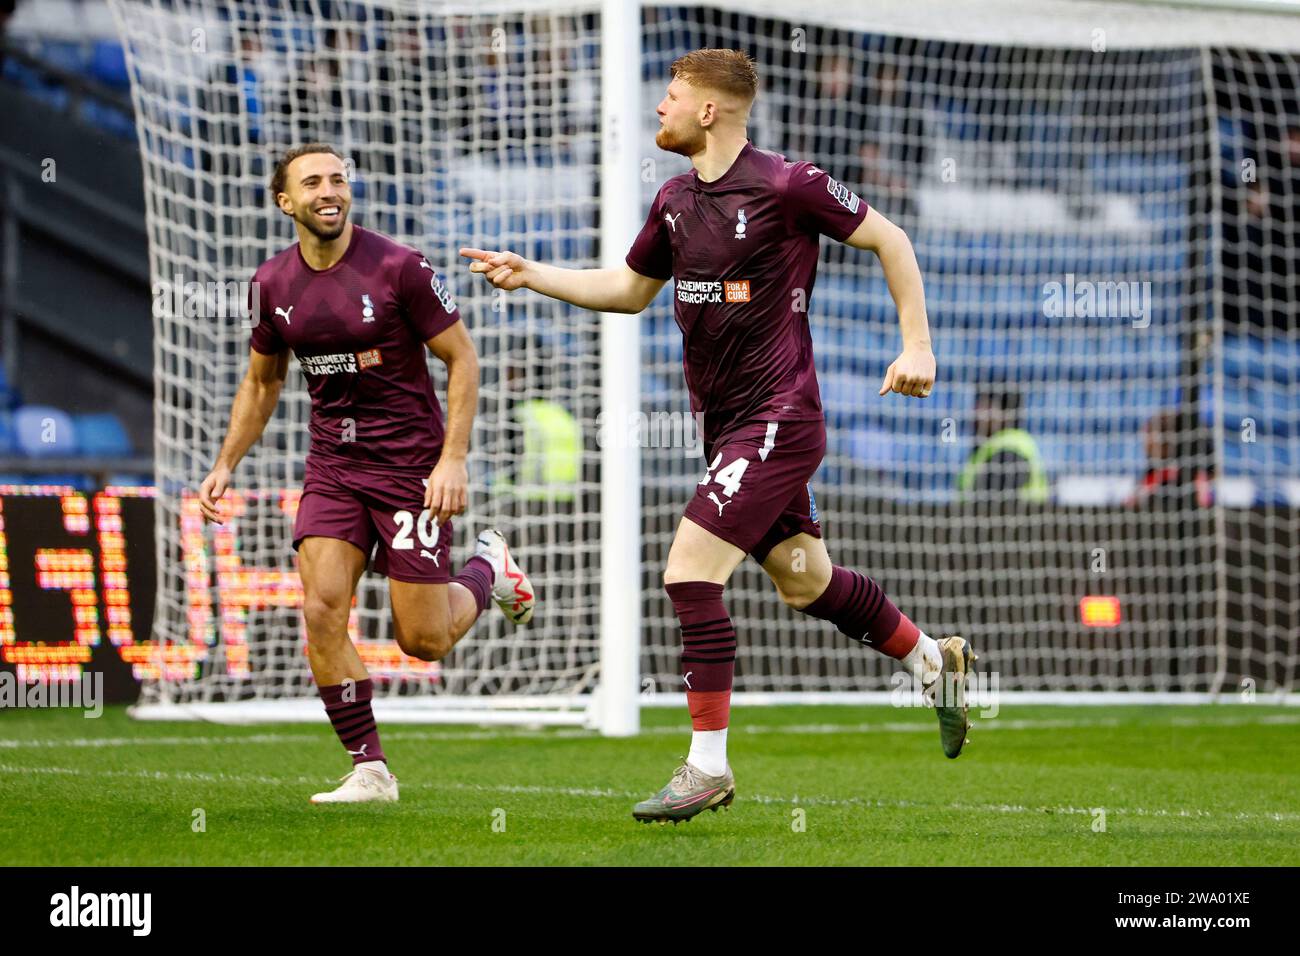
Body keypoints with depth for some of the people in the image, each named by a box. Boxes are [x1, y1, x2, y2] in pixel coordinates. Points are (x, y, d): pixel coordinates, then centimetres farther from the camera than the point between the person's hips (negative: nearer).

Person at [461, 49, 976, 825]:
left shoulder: (785, 185, -14)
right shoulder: (675, 201, 9)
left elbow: (889, 240, -5)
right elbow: (630, 289, 23)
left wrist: (918, 347, -8)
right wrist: (531, 275, 12)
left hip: (777, 418, -8)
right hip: (726, 423, 8)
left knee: (690, 573, -16)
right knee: (805, 582, 16)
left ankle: (708, 767, -9)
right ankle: (934, 661, 39)